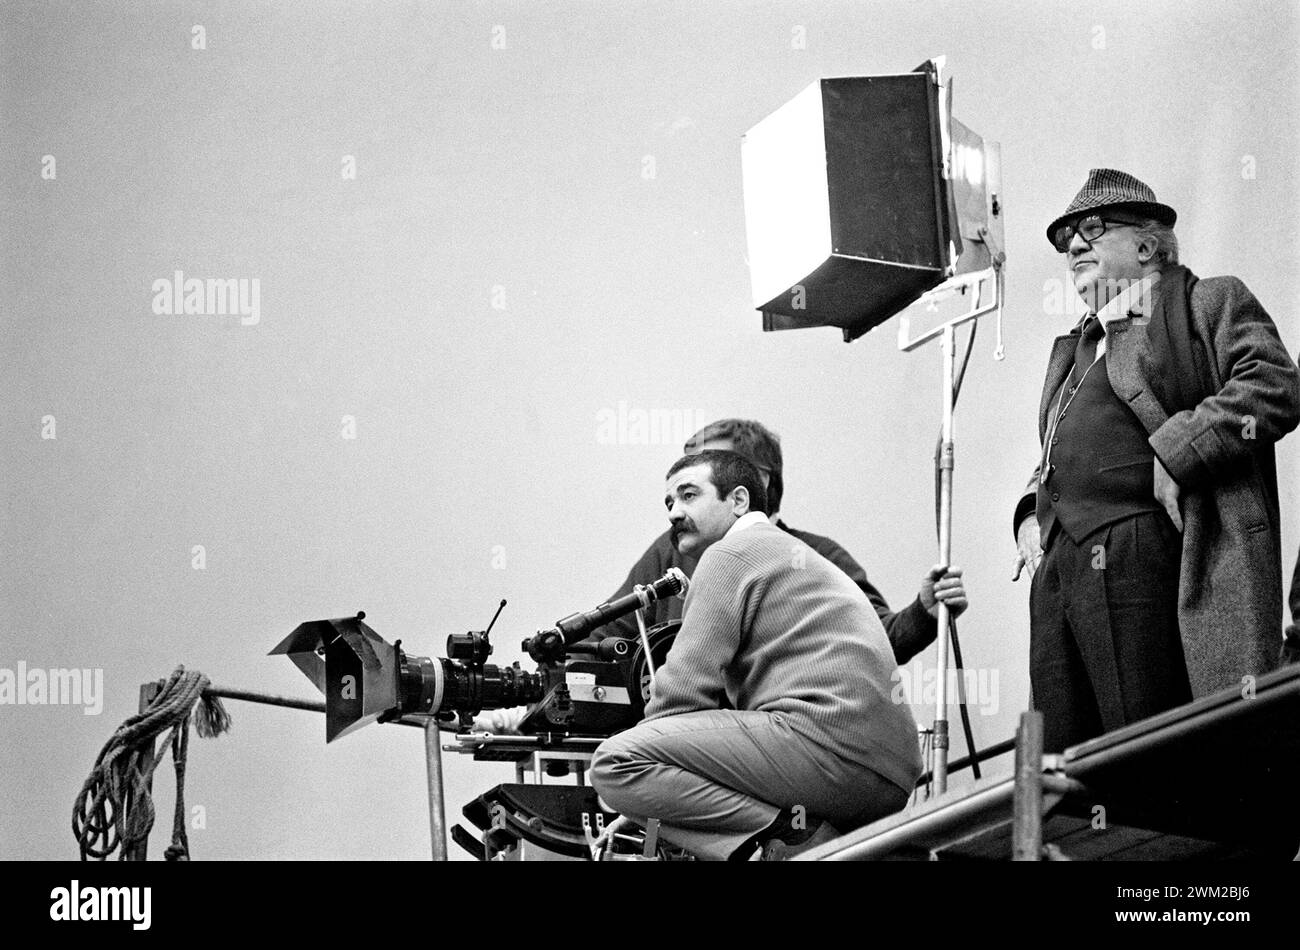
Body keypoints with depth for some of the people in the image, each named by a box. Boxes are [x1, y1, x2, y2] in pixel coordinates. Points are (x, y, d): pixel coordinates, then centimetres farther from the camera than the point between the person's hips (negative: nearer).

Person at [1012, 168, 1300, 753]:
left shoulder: (1209, 304, 6)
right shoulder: (1076, 346, 29)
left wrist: (1175, 453, -14)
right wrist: (1033, 513, 16)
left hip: (1138, 559, -7)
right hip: (1056, 567, 7)